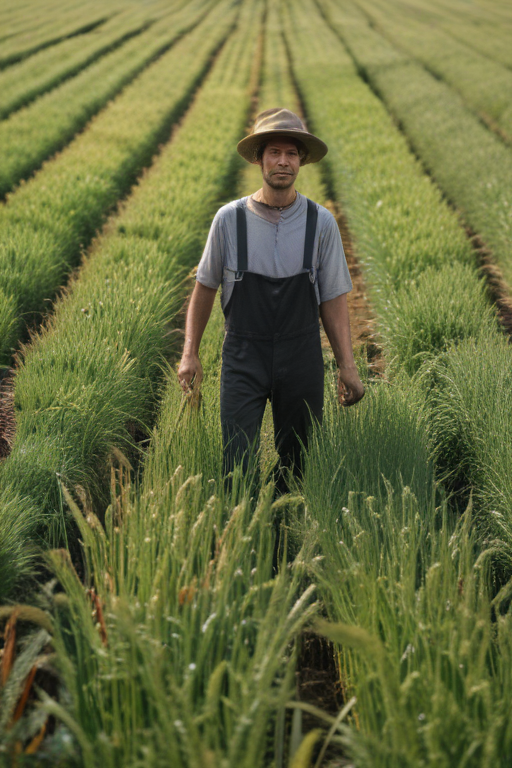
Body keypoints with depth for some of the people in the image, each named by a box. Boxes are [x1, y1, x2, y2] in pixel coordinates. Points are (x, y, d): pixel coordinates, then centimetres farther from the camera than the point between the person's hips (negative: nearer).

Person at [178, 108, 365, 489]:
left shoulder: (320, 222, -3)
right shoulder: (230, 219, -4)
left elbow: (334, 299, 2)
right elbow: (205, 286, 8)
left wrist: (348, 366, -4)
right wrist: (190, 353, 3)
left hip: (301, 361, 1)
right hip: (244, 360, -1)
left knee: (298, 464, 11)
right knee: (238, 467, -10)